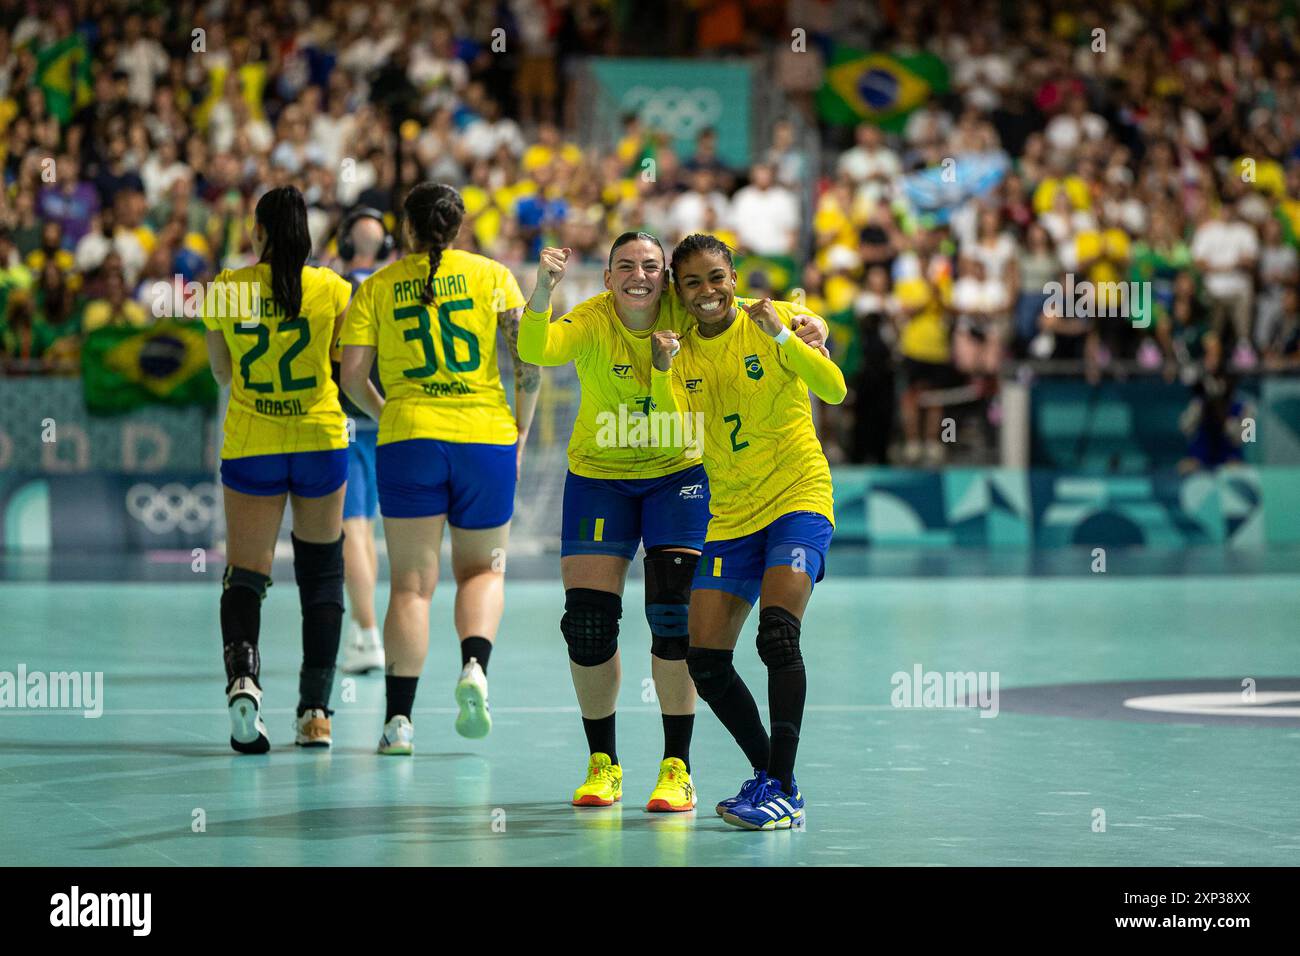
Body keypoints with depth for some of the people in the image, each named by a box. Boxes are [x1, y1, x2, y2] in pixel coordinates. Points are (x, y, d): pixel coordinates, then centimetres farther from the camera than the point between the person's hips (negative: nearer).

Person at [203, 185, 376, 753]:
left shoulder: (225, 290, -2)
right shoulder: (333, 289, -4)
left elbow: (221, 373, 11)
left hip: (250, 445, 0)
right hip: (321, 440, 0)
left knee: (245, 573, 3)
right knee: (321, 573, 13)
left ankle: (242, 673, -26)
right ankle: (315, 711, 11)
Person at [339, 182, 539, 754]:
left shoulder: (377, 287, 7)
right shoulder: (491, 276, 6)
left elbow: (352, 375, 1)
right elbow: (529, 359, -3)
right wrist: (520, 433, 7)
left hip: (409, 438, 0)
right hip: (487, 435, 0)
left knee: (411, 582, 3)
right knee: (482, 569, 18)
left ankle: (399, 719, -4)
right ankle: (474, 666, -9)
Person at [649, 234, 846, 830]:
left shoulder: (774, 322, -5)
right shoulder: (682, 350, 6)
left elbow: (834, 389, -18)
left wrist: (782, 336, -31)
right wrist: (662, 372, -24)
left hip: (798, 497, -5)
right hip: (730, 517, 5)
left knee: (778, 633, -24)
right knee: (705, 661, -1)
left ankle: (783, 791, -21)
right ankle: (769, 775, 16)